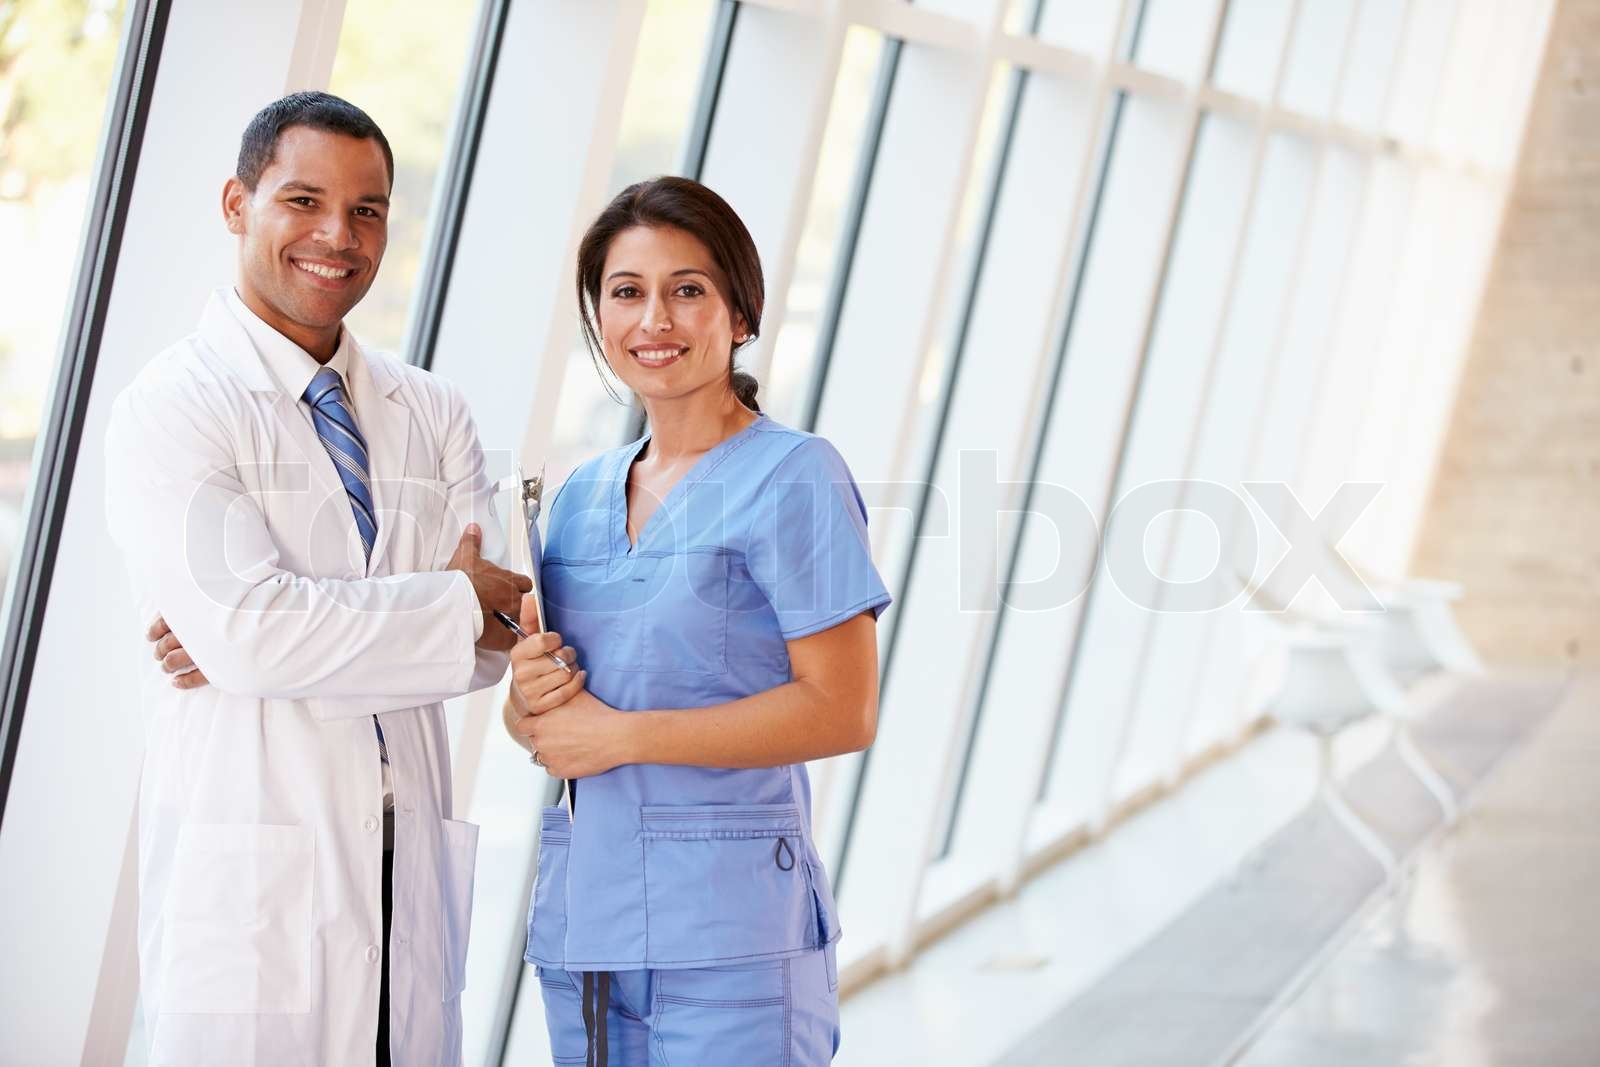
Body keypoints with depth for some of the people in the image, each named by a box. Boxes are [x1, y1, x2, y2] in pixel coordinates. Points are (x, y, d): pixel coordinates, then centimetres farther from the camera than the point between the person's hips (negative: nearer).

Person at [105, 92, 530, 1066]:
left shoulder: (430, 412, 12)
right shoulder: (172, 406, -4)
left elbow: (497, 631, -1)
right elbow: (245, 632, -17)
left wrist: (278, 637, -13)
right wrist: (454, 603, -10)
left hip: (411, 871, 5)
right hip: (249, 883, -5)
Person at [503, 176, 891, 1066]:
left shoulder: (793, 477, -7)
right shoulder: (584, 494, 13)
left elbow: (843, 713, -14)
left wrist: (623, 733, -14)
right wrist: (531, 698, -6)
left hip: (728, 930, -6)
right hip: (583, 922, 6)